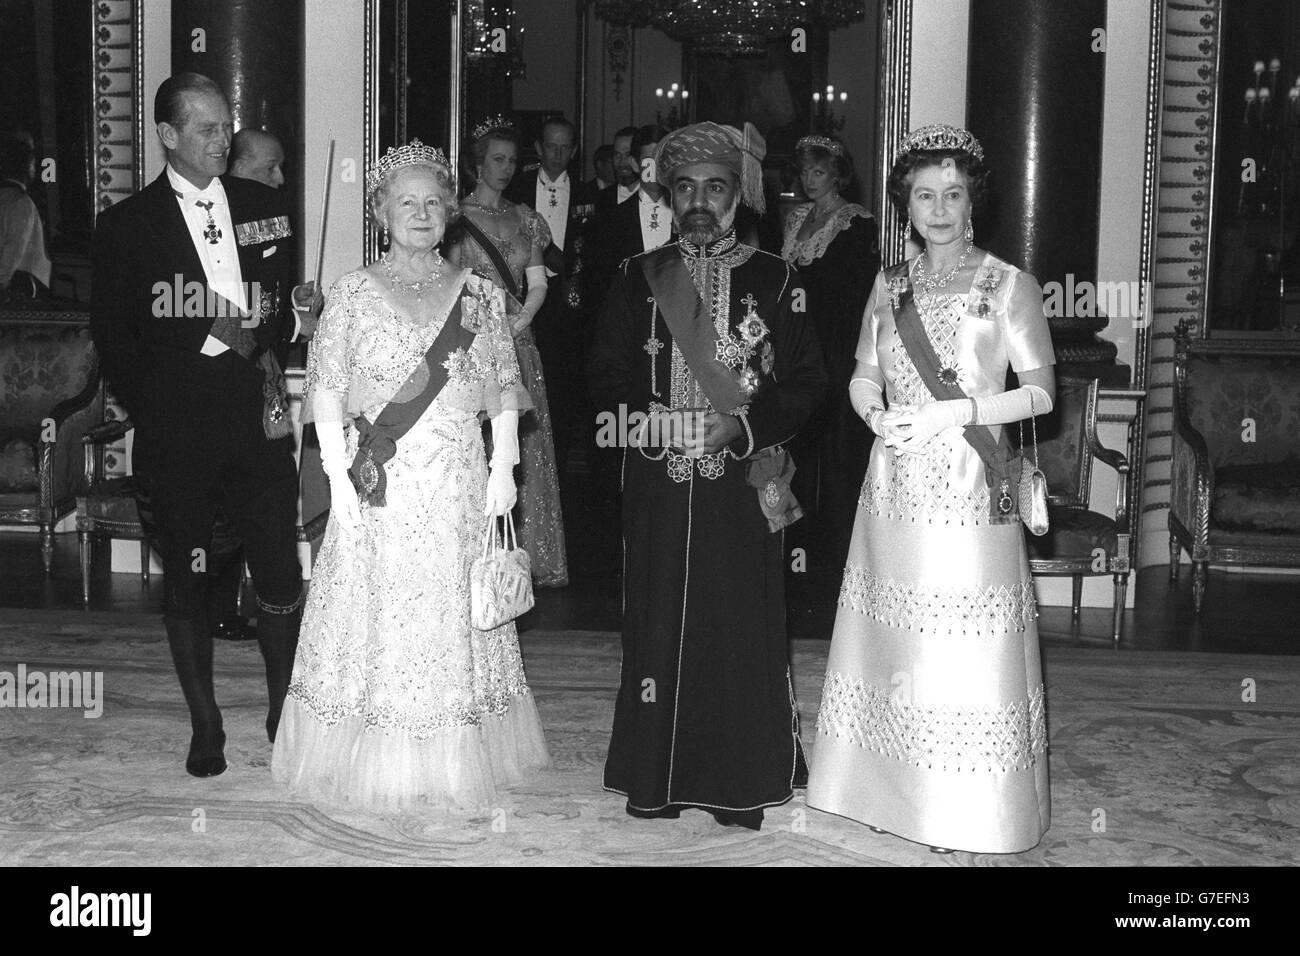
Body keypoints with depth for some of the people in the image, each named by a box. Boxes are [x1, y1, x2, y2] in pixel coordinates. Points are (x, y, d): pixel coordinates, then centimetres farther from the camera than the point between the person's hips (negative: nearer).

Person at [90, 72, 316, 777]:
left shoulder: (263, 207, 9)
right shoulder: (126, 224, 0)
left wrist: (259, 337, -3)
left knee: (281, 580, 1)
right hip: (177, 440, -1)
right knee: (186, 584, 8)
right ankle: (205, 727, 22)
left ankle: (285, 712, 19)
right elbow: (113, 338, 1)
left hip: (260, 426, 2)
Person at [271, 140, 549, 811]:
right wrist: (338, 473, -10)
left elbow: (505, 388, 7)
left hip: (459, 487, 2)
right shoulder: (353, 294, 2)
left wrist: (503, 466, -1)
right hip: (379, 486, -1)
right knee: (378, 612, 2)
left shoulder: (479, 295, 7)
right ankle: (378, 766, 15)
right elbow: (326, 389, -1)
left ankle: (458, 764, 18)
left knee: (453, 614, 6)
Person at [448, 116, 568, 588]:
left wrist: (517, 322, -8)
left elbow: (537, 285, 9)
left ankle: (526, 555, 11)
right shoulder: (458, 217, 0)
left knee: (523, 445, 4)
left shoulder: (523, 217, 13)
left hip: (517, 341, 4)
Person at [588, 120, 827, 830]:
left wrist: (745, 426, -14)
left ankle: (740, 784, 13)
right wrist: (640, 418, -11)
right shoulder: (638, 277, 9)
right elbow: (606, 373, 8)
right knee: (656, 623, 4)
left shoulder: (773, 280, 4)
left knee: (741, 624, 1)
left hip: (741, 484, -1)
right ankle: (655, 778, 16)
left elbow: (806, 380, 1)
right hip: (657, 484, 2)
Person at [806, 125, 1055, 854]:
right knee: (896, 639, 8)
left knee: (966, 651, -3)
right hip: (896, 487, 4)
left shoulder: (1010, 286, -2)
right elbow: (863, 378, 14)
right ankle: (894, 793, 21)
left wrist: (954, 413, -14)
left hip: (969, 491, -4)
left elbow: (1040, 391, -4)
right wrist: (879, 416, -8)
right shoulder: (890, 287, 11)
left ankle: (968, 814, 10)